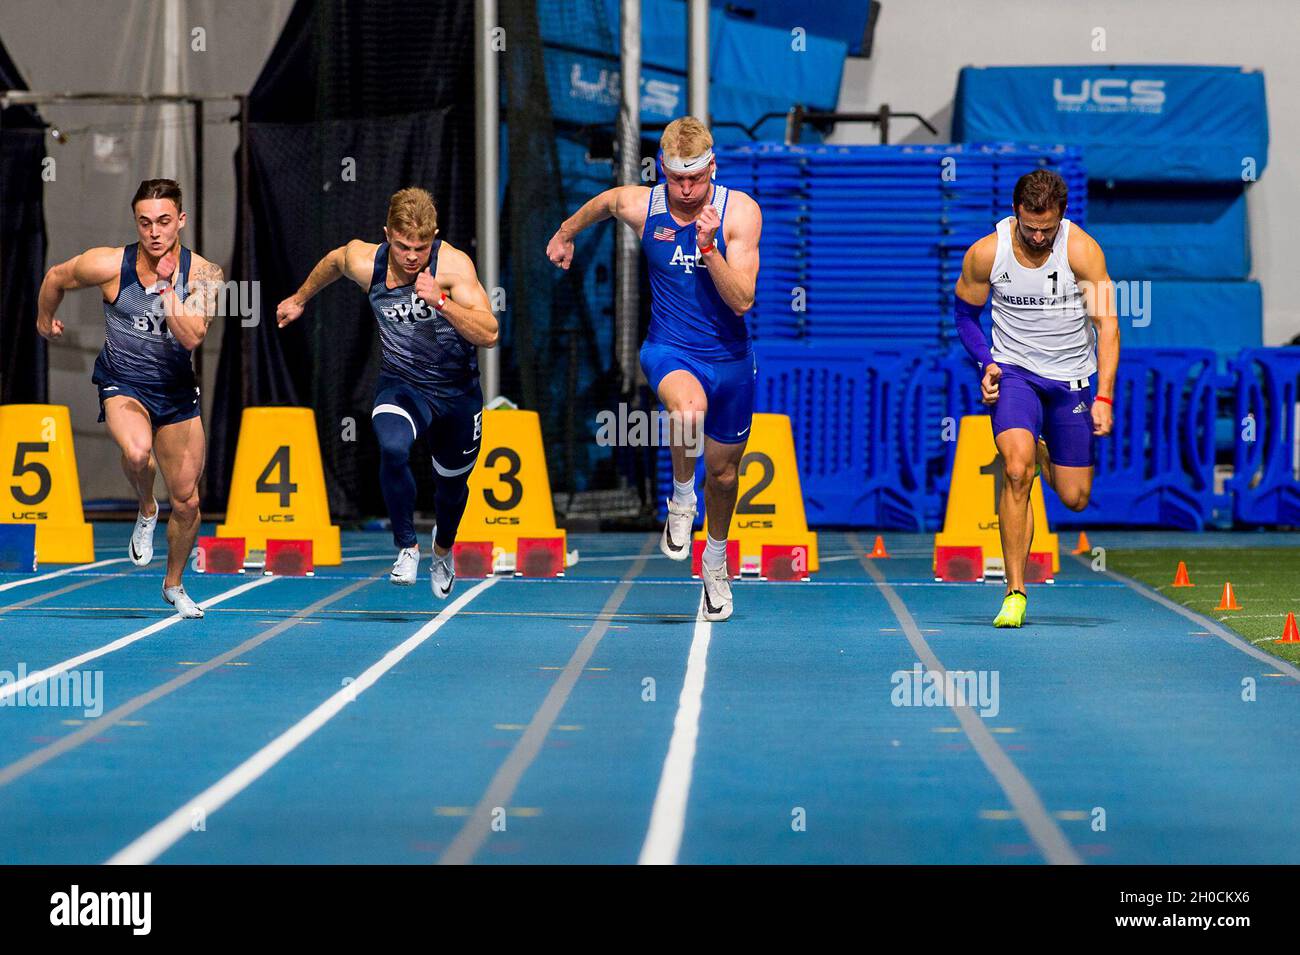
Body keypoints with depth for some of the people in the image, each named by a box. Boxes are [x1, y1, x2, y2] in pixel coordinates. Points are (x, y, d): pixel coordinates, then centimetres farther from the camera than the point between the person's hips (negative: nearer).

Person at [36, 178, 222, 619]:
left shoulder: (203, 275, -15)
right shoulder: (109, 265, -17)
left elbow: (191, 337, -29)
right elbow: (56, 277, 3)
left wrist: (166, 286, -33)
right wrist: (46, 319, 19)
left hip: (177, 390, 2)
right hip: (123, 384, -2)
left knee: (186, 502, 6)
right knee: (137, 452, -35)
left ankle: (174, 584, 32)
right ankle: (145, 511, -1)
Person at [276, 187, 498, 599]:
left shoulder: (454, 264, -25)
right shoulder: (365, 262, -16)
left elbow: (488, 335, -32)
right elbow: (333, 261, 10)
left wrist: (441, 301, -45)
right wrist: (300, 299, 25)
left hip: (457, 391, 0)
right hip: (401, 384, 0)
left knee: (452, 481, 18)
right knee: (393, 448, -32)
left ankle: (443, 549, 52)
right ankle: (406, 547, -13)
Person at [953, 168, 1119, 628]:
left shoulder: (1082, 250, -15)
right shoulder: (985, 253, -11)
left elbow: (1106, 322, -14)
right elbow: (965, 313, 7)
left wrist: (1104, 396, -22)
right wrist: (987, 363, -9)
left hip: (1072, 378, 1)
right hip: (1014, 372, -1)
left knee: (1074, 498, 5)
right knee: (1017, 471, -26)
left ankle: (1044, 455, 43)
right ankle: (1015, 593, -22)